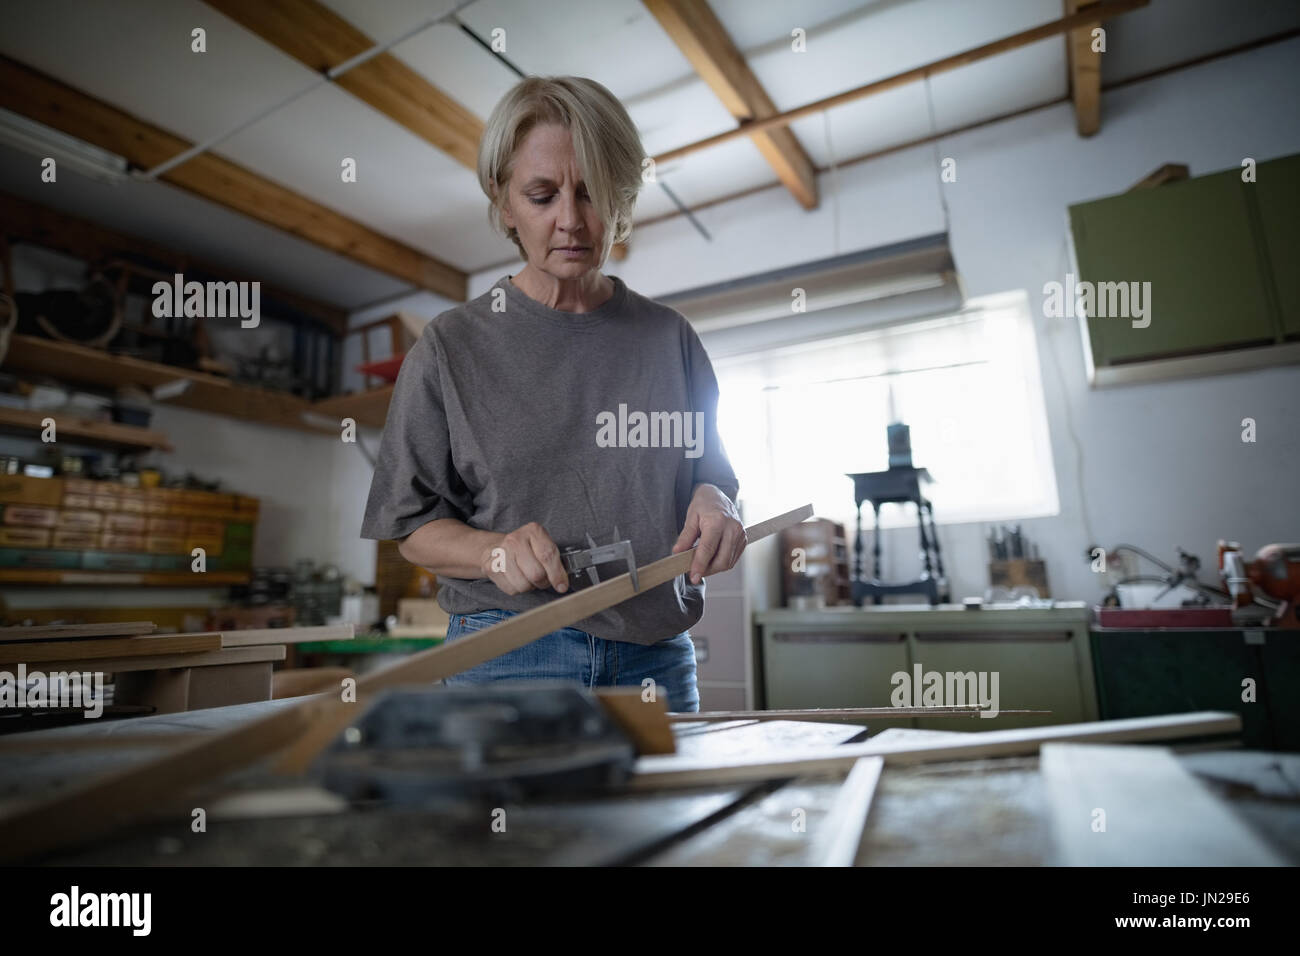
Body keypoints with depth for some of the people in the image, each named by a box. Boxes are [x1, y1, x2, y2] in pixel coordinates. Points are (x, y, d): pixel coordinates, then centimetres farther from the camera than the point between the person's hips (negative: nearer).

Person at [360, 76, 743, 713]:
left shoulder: (669, 337, 7)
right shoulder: (452, 346, 1)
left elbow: (710, 470, 14)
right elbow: (413, 525, 1)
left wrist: (714, 502, -9)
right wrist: (494, 551, -18)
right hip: (505, 659, -1)